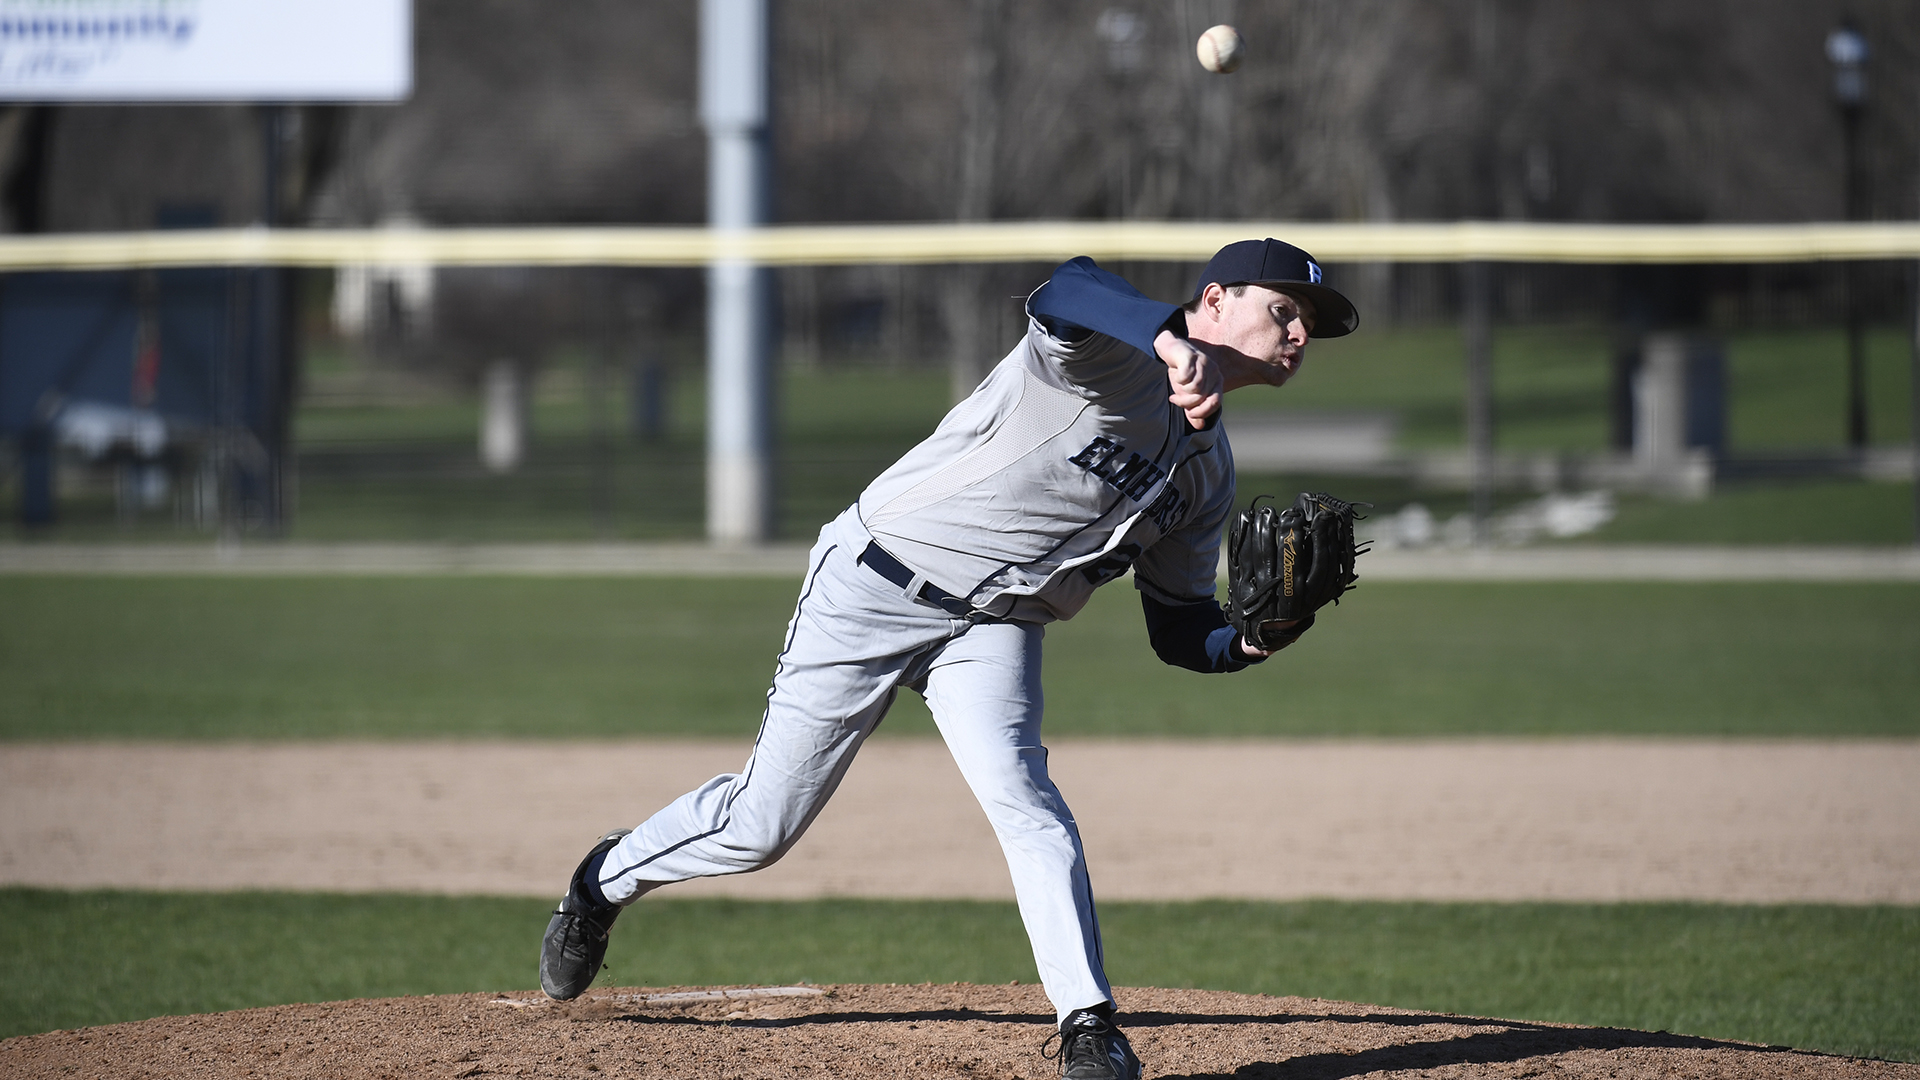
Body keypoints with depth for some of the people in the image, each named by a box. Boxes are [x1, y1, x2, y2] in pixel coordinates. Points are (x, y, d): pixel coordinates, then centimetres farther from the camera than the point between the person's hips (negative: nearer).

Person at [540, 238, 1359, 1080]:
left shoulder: (1208, 474, 5)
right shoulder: (1109, 349, -19)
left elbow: (1180, 633, 7)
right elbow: (1064, 292, -44)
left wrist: (1254, 637, -15)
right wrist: (1173, 342, -62)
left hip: (993, 628, 5)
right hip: (874, 590, -5)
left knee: (1019, 793, -24)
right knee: (761, 825, 3)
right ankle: (607, 880, 32)